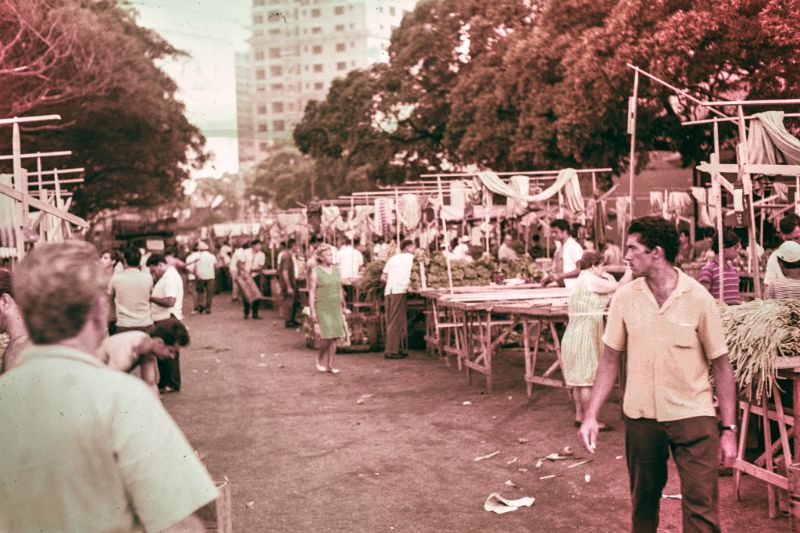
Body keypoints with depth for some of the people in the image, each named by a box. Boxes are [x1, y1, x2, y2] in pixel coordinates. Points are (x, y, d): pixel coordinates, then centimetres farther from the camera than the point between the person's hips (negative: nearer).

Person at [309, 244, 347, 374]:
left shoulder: (336, 270, 10)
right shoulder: (315, 272, -6)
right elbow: (311, 293, -7)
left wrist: (344, 306, 17)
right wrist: (313, 311, -12)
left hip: (336, 308, 5)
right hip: (322, 309, -5)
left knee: (334, 338, 2)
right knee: (326, 336, -13)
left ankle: (330, 365, 10)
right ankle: (320, 359, 12)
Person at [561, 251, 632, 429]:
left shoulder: (581, 281, 17)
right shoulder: (593, 281, -12)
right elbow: (619, 286, -8)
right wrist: (630, 271, 5)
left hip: (574, 335, 10)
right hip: (585, 336, -10)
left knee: (580, 380, 14)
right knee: (587, 380, -4)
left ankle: (579, 416, 20)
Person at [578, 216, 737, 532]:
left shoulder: (699, 299, -10)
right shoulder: (624, 298, -3)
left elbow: (721, 365, -4)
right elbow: (610, 359, 3)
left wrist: (728, 429, -5)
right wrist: (591, 415, -2)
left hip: (693, 415, -2)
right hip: (640, 416, 3)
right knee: (643, 501, 17)